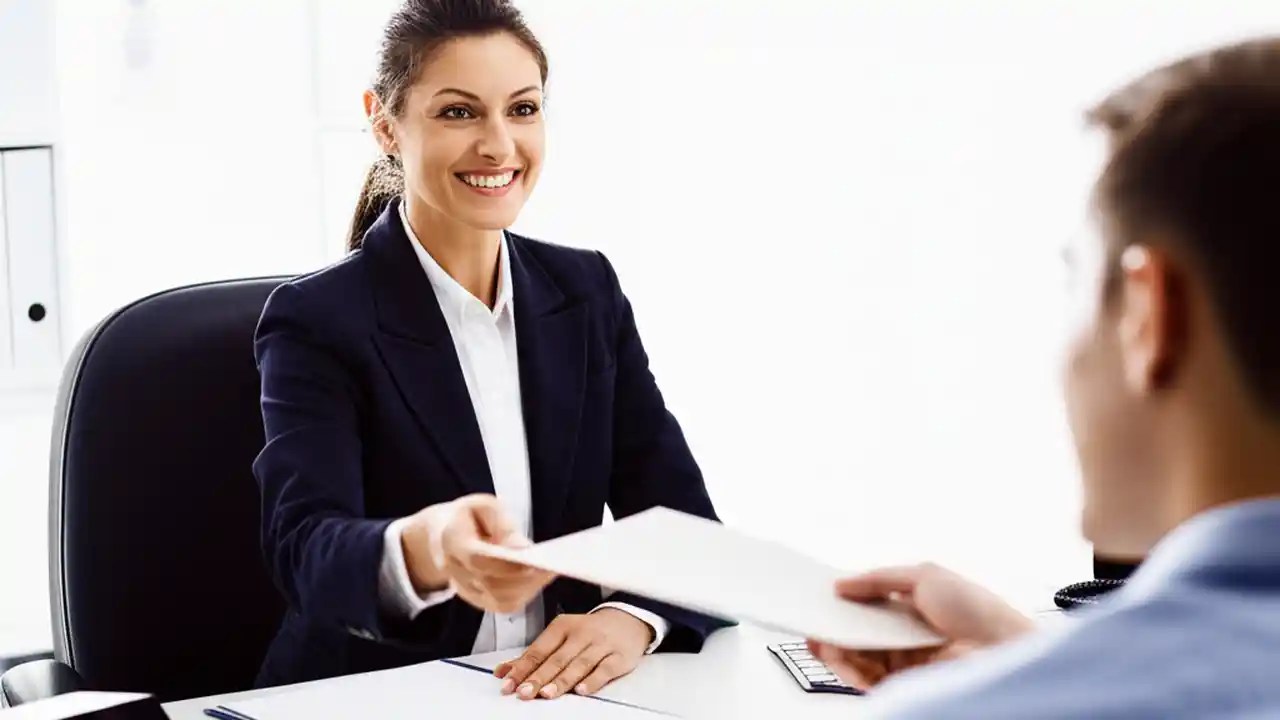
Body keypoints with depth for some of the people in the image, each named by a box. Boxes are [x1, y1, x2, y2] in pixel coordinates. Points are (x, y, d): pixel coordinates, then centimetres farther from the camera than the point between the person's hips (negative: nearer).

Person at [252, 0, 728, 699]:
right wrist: (428, 548, -42)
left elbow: (683, 520, 2)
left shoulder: (587, 292, 7)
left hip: (563, 689, 3)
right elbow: (306, 549, -21)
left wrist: (632, 619, -19)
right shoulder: (316, 323, -6)